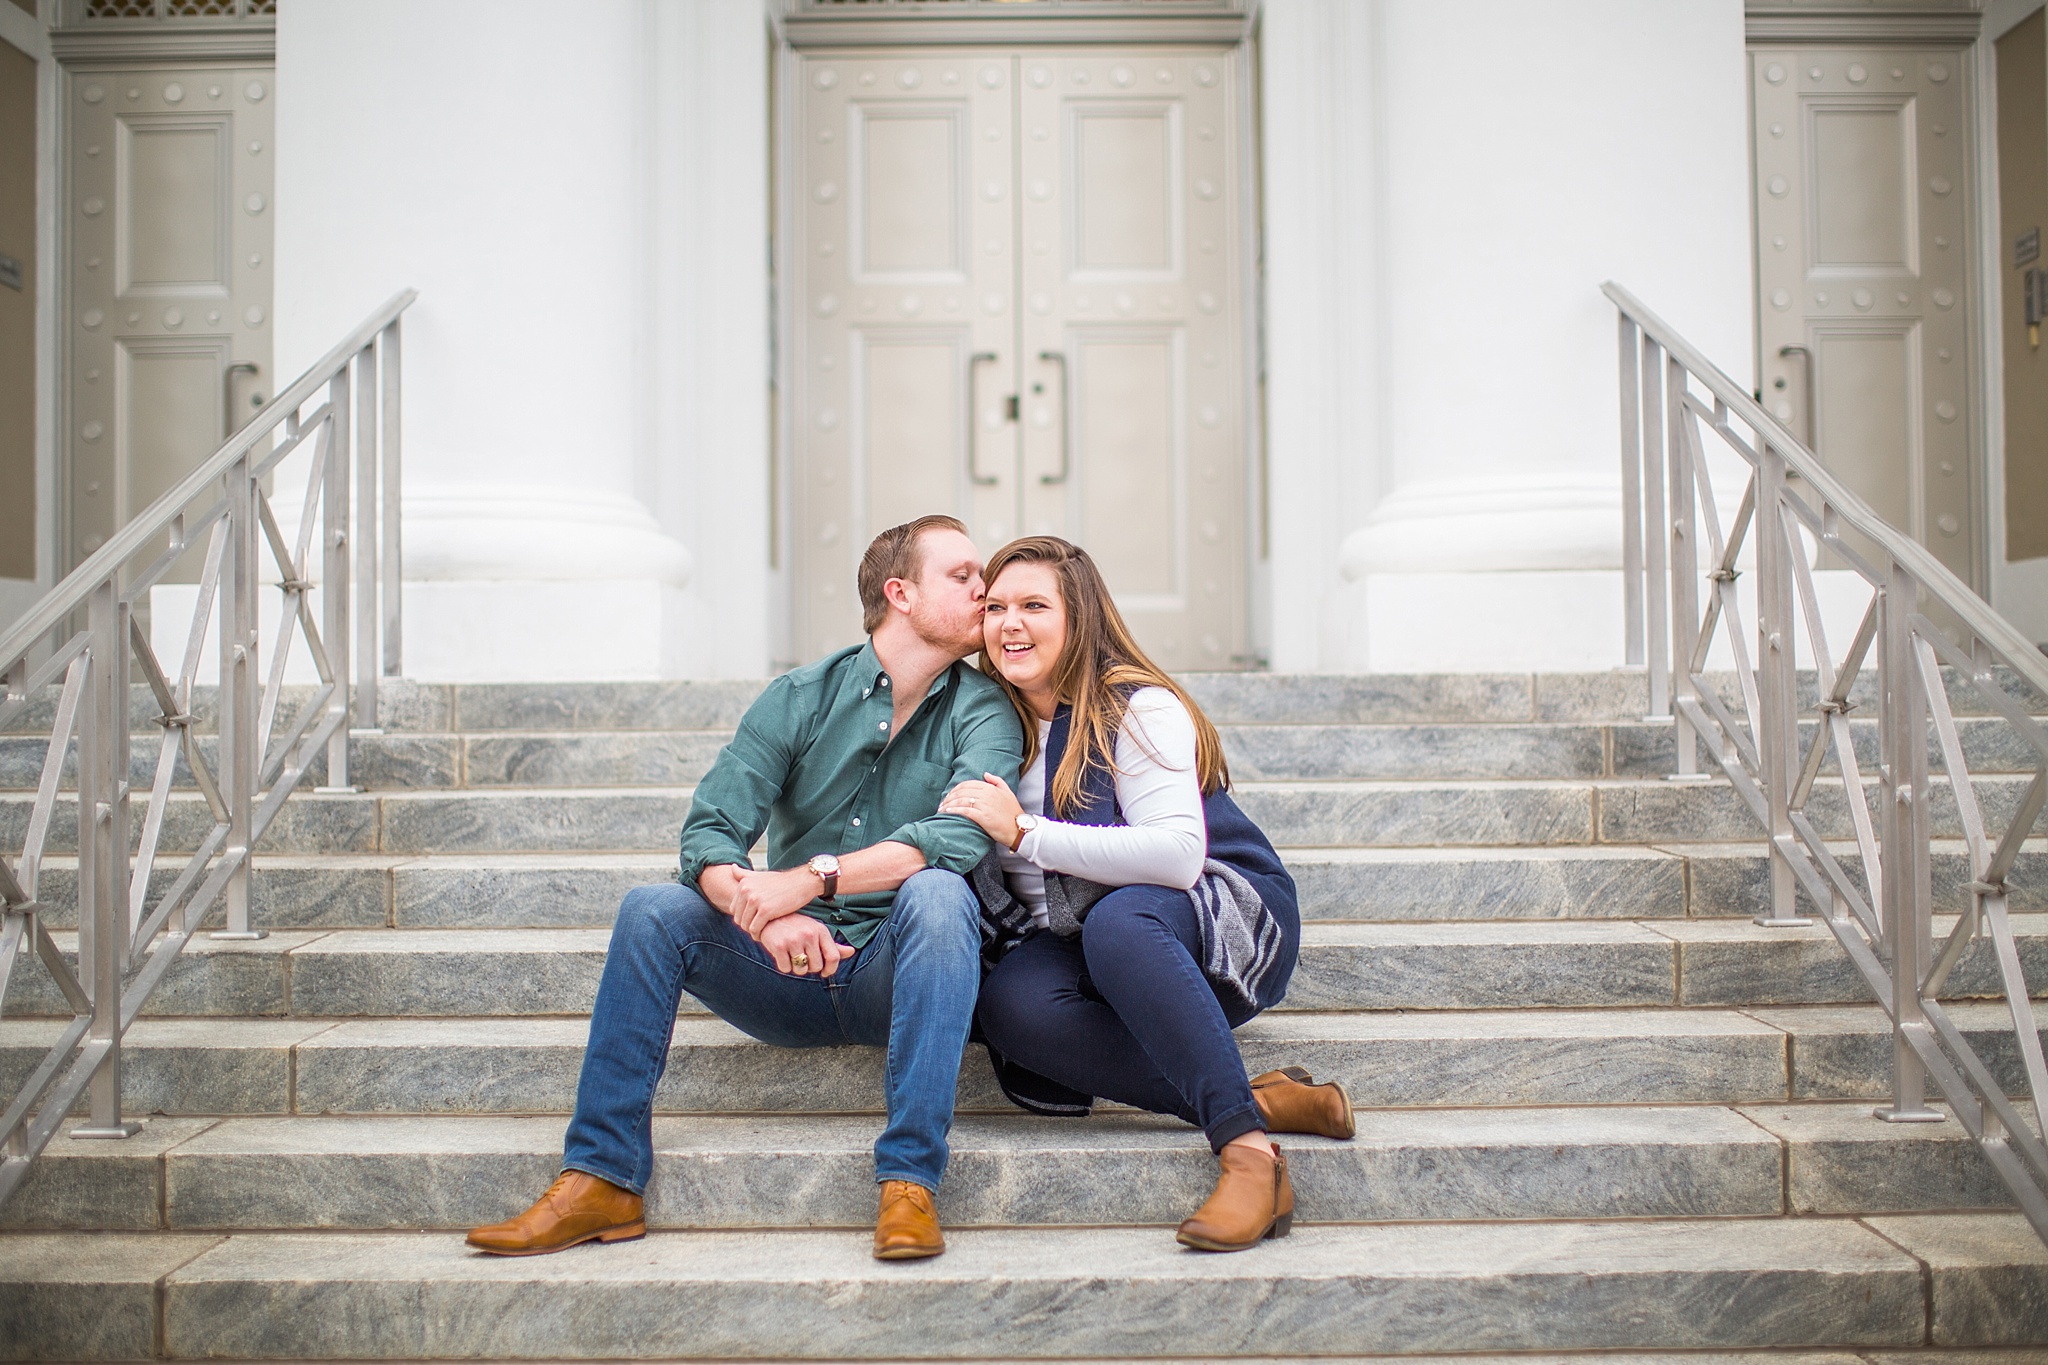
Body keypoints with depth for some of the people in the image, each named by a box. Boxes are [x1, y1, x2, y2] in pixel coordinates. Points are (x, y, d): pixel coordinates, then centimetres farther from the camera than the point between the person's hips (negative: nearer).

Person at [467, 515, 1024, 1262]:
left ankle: (909, 1180, -34)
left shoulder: (982, 710, -2)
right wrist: (766, 915, -30)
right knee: (653, 910, -20)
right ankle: (602, 1181, -17)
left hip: (901, 976, -2)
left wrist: (813, 877, -34)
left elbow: (959, 835, -22)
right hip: (790, 976, 2)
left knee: (937, 893, -33)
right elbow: (708, 834, -8)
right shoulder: (801, 697, 2)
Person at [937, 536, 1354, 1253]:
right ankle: (1266, 1099, -28)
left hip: (1221, 921, -5)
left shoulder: (1137, 708, -13)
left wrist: (1025, 831, -28)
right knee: (1011, 1006, -30)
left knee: (1116, 920, -40)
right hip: (1079, 945, 5)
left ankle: (1249, 1150, -40)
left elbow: (1180, 855, -26)